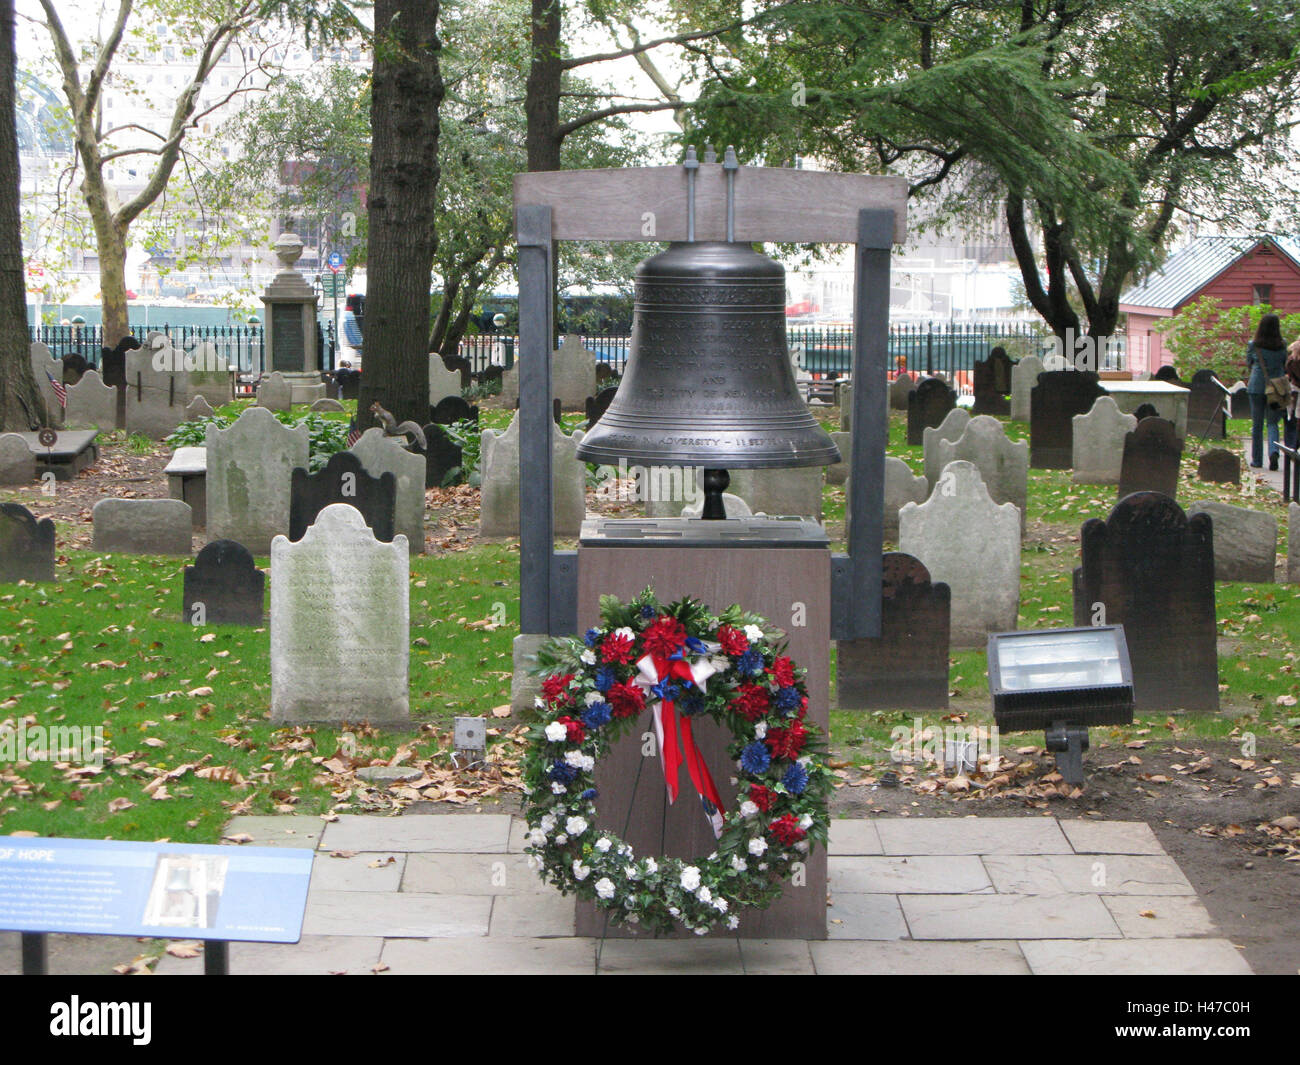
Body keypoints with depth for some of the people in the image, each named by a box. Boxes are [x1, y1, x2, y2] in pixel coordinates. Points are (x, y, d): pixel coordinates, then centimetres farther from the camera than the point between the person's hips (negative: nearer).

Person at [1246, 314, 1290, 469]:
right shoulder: (1282, 346, -1)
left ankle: (1257, 460, 12)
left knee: (1257, 424, 9)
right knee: (1272, 423, 7)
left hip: (1257, 386, -1)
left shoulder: (1253, 345, -3)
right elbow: (1287, 367, 6)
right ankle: (1274, 451, -18)